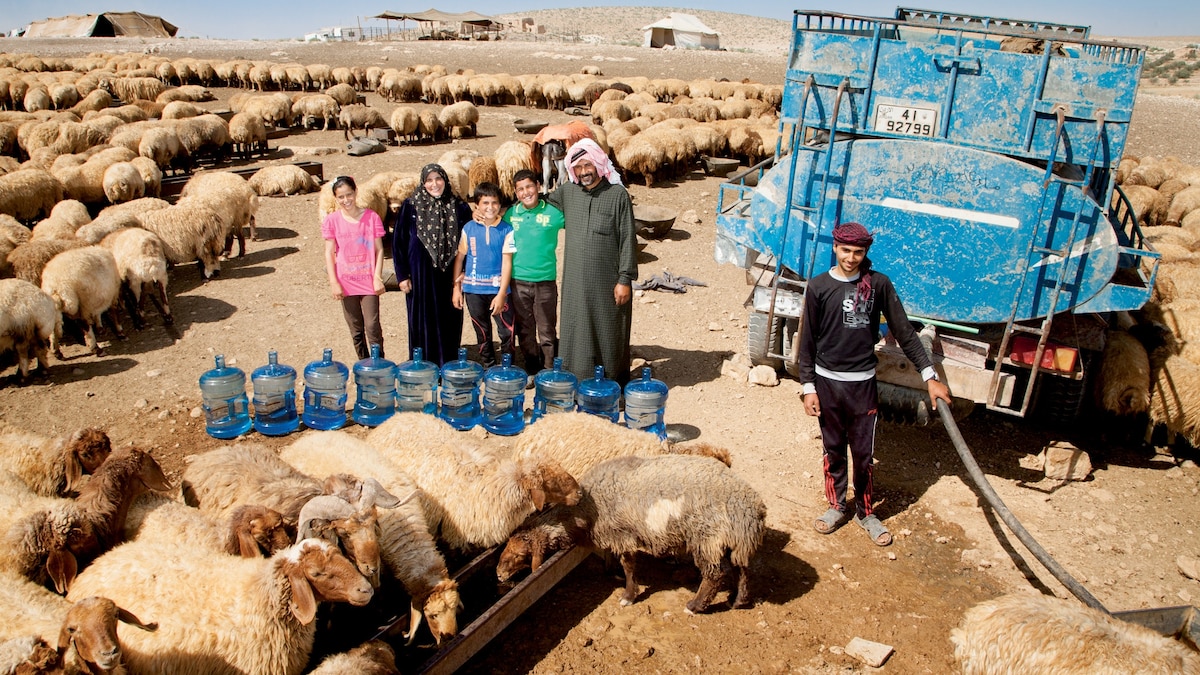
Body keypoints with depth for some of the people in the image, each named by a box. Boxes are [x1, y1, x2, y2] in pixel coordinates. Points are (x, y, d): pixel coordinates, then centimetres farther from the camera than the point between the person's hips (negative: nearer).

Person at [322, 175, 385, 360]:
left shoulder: (372, 217, -1)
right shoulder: (332, 220, 0)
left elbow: (379, 250, 1)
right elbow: (329, 253, 1)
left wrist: (377, 278, -6)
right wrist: (334, 283, -5)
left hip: (368, 281, -1)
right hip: (346, 283, 1)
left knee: (372, 327, -6)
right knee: (356, 330, 9)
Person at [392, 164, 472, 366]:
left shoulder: (459, 207, 3)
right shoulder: (410, 206, -1)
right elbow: (398, 242, 1)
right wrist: (402, 275, -3)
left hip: (450, 275, 1)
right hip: (421, 274, -1)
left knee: (450, 322, 6)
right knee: (422, 321, 6)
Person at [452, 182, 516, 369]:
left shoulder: (506, 230, -5)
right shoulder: (469, 228, 1)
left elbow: (507, 262, -8)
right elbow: (459, 257, 6)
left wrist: (501, 294, -13)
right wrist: (456, 287, 3)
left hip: (499, 289, -2)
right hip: (473, 290, 2)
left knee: (507, 333, -2)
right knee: (483, 334, 15)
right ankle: (488, 369, 29)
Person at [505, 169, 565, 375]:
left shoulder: (553, 212, -3)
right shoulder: (510, 214, 5)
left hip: (545, 281, -2)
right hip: (518, 282, 3)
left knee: (547, 332, 5)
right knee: (525, 331, 12)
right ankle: (531, 371, 26)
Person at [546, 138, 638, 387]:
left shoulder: (618, 195, -7)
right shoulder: (567, 192, 6)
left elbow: (628, 240, -8)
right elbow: (544, 202, 29)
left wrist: (625, 279, -11)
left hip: (608, 283, -4)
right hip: (576, 282, 4)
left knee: (610, 336, 7)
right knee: (577, 334, 10)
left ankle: (616, 388, 21)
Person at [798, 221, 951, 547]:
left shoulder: (879, 285, -6)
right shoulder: (819, 286, -6)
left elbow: (904, 332, -2)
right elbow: (808, 341, -1)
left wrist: (930, 376, -4)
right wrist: (808, 387, -3)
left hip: (862, 384, 0)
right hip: (827, 382, 1)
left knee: (863, 454, 7)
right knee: (833, 450, 14)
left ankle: (865, 513, 27)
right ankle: (836, 507, 32)